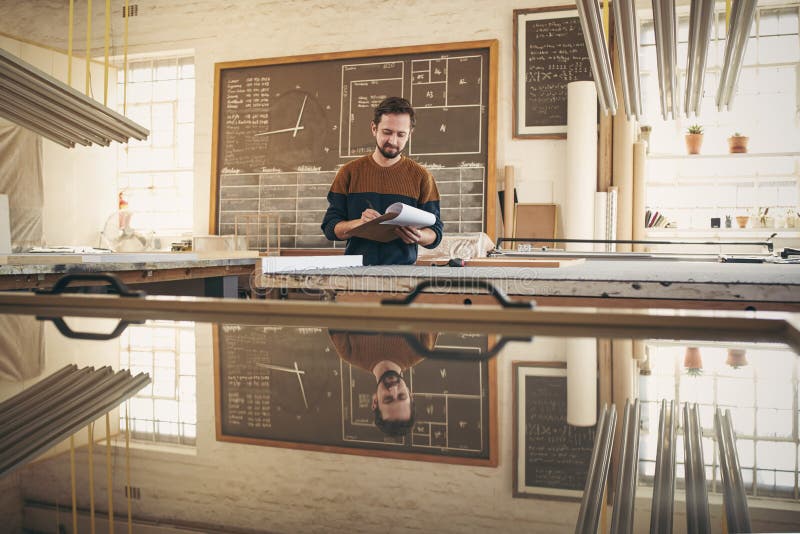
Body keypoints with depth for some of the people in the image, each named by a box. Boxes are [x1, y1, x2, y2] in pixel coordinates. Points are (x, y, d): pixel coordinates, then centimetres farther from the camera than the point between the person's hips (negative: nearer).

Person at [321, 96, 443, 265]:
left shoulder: (421, 177, 7)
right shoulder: (349, 172, 9)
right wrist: (359, 223, -14)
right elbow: (330, 228, 6)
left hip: (402, 269, 0)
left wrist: (418, 236, -15)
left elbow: (435, 233, 7)